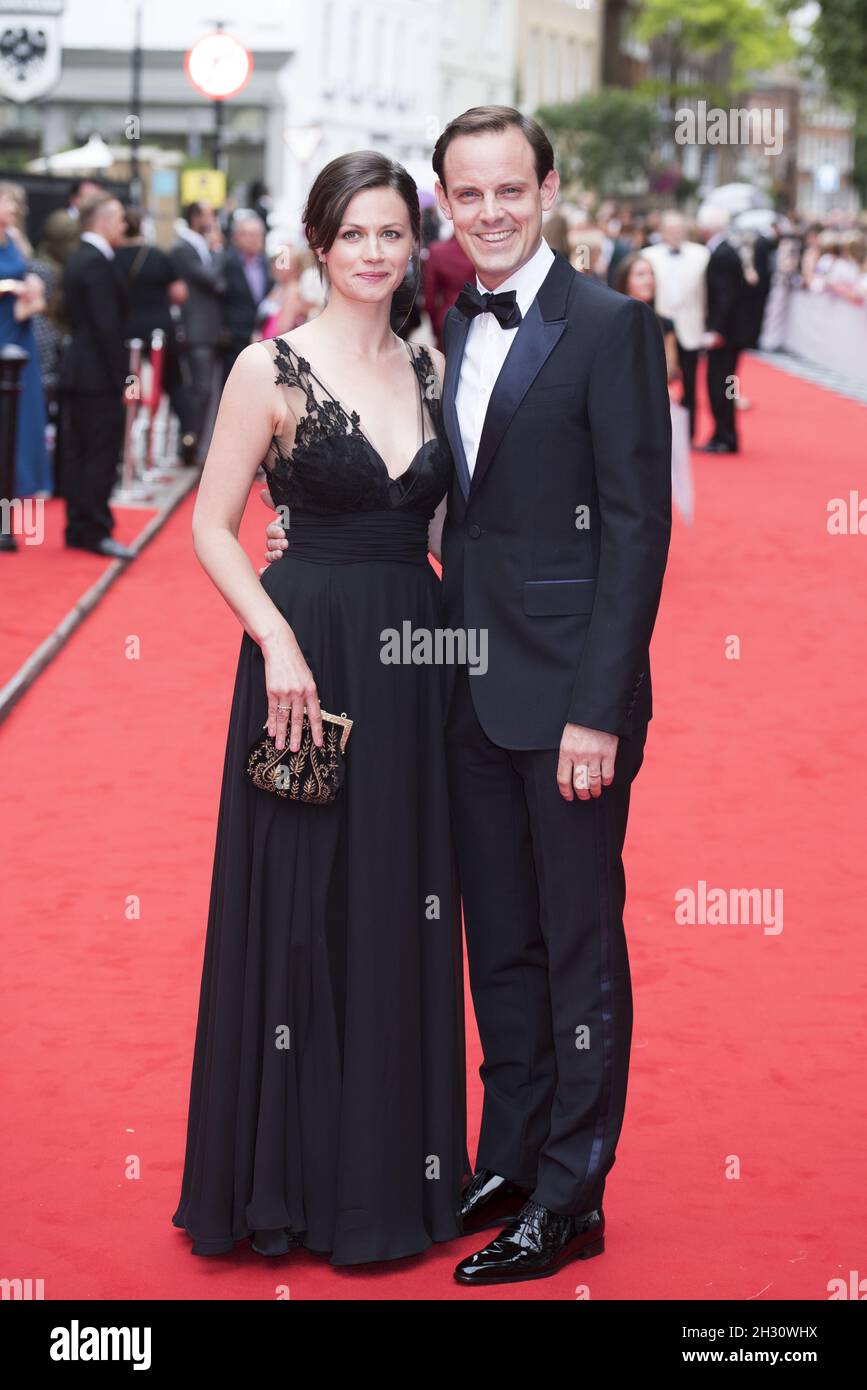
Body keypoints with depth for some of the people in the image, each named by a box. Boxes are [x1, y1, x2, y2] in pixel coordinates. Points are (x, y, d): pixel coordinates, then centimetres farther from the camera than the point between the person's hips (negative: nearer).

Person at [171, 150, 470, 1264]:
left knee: (405, 911, 9)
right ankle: (297, 1177, 14)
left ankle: (398, 1165, 22)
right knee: (302, 910, 2)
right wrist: (279, 642, -17)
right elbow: (212, 525, -6)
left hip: (413, 661, 5)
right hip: (308, 657, -5)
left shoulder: (429, 369, 8)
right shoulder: (272, 369, -6)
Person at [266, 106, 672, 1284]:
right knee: (498, 941, 15)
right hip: (472, 690, 7)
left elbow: (637, 525, -14)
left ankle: (570, 1198, 13)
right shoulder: (446, 334, 12)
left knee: (579, 943, 3)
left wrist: (599, 709, -18)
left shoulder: (610, 328, -10)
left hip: (567, 689, -7)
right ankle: (507, 1161, 27)